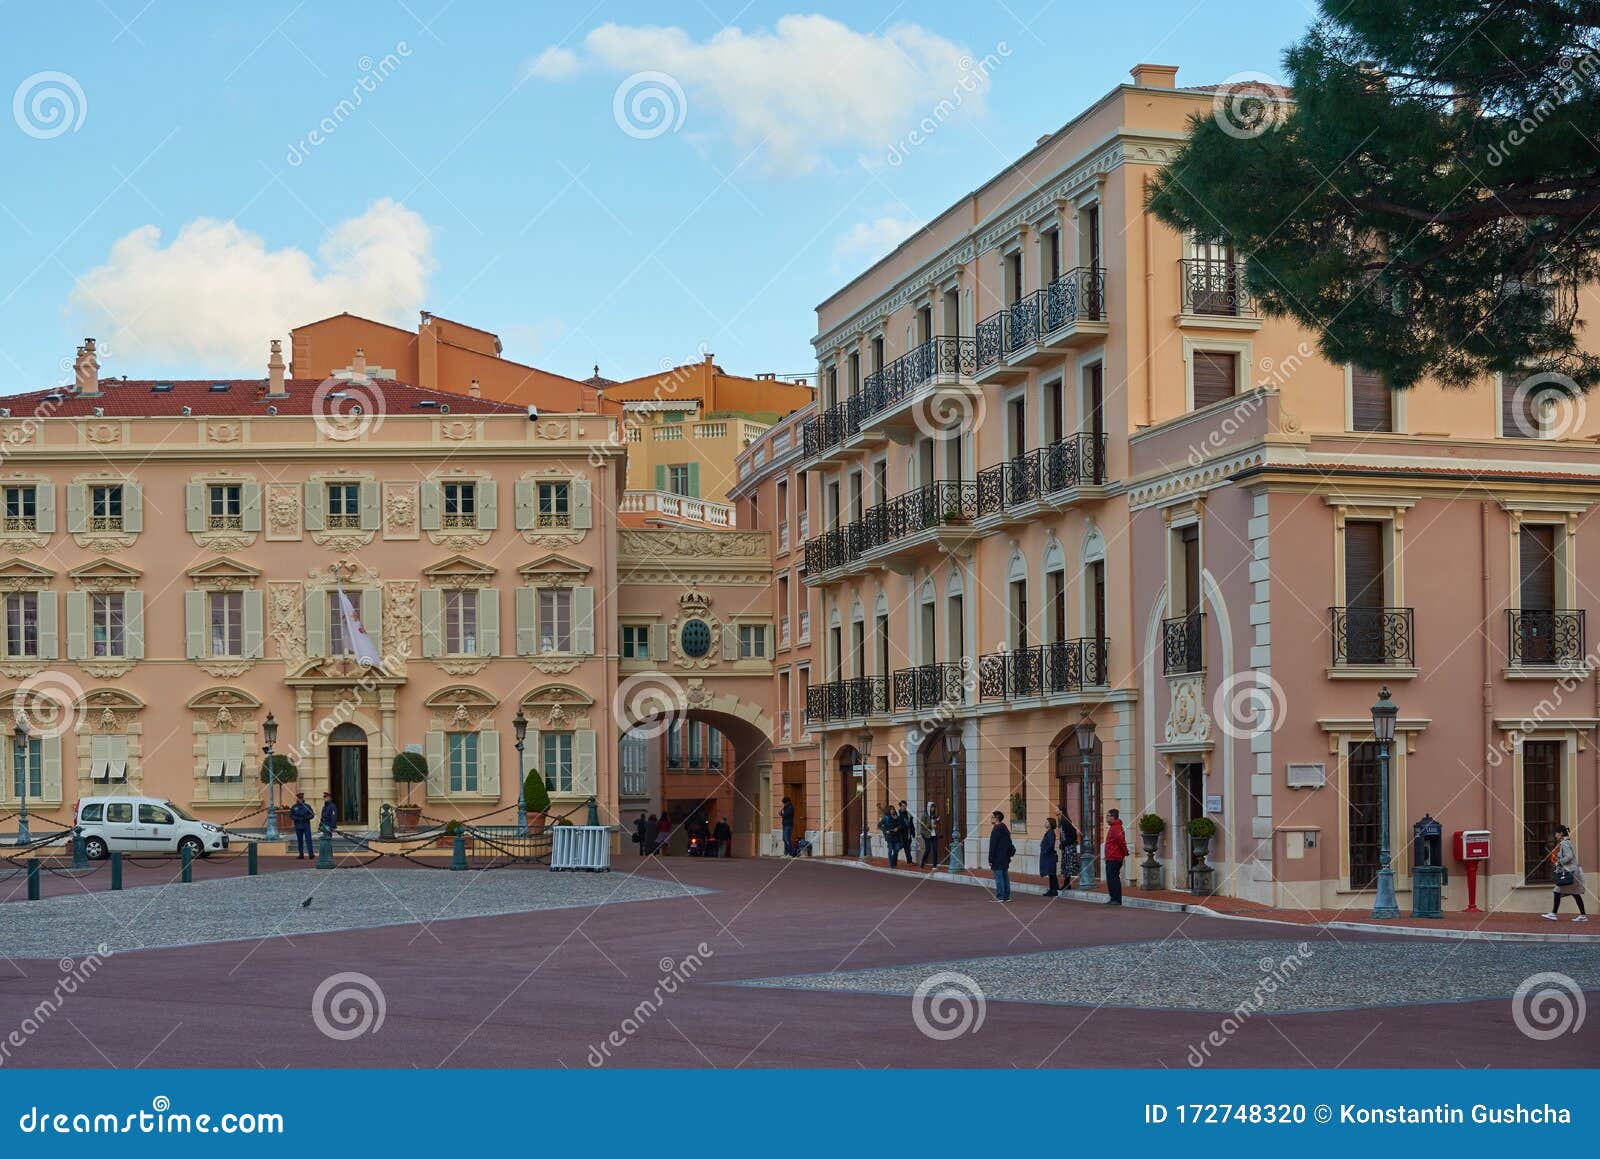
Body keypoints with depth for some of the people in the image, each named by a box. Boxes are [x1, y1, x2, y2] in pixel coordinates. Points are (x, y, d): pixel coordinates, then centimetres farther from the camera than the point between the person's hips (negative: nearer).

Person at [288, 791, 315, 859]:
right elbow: (291, 816, 0)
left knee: (308, 839, -10)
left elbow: (312, 814, 4)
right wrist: (298, 818, -17)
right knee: (299, 840, 6)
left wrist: (306, 817, -15)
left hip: (306, 826, -1)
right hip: (298, 826, 1)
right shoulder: (294, 807, 6)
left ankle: (310, 854, -15)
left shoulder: (307, 806, 5)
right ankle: (301, 854, 13)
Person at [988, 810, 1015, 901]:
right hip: (1005, 858, 9)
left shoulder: (996, 830, -15)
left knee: (998, 877, -6)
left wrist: (990, 860, -15)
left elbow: (992, 846, -16)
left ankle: (1000, 896, -6)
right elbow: (1009, 845, 18)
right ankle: (1006, 896, 14)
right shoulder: (1006, 830, 13)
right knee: (1005, 876, 11)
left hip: (998, 859, -9)